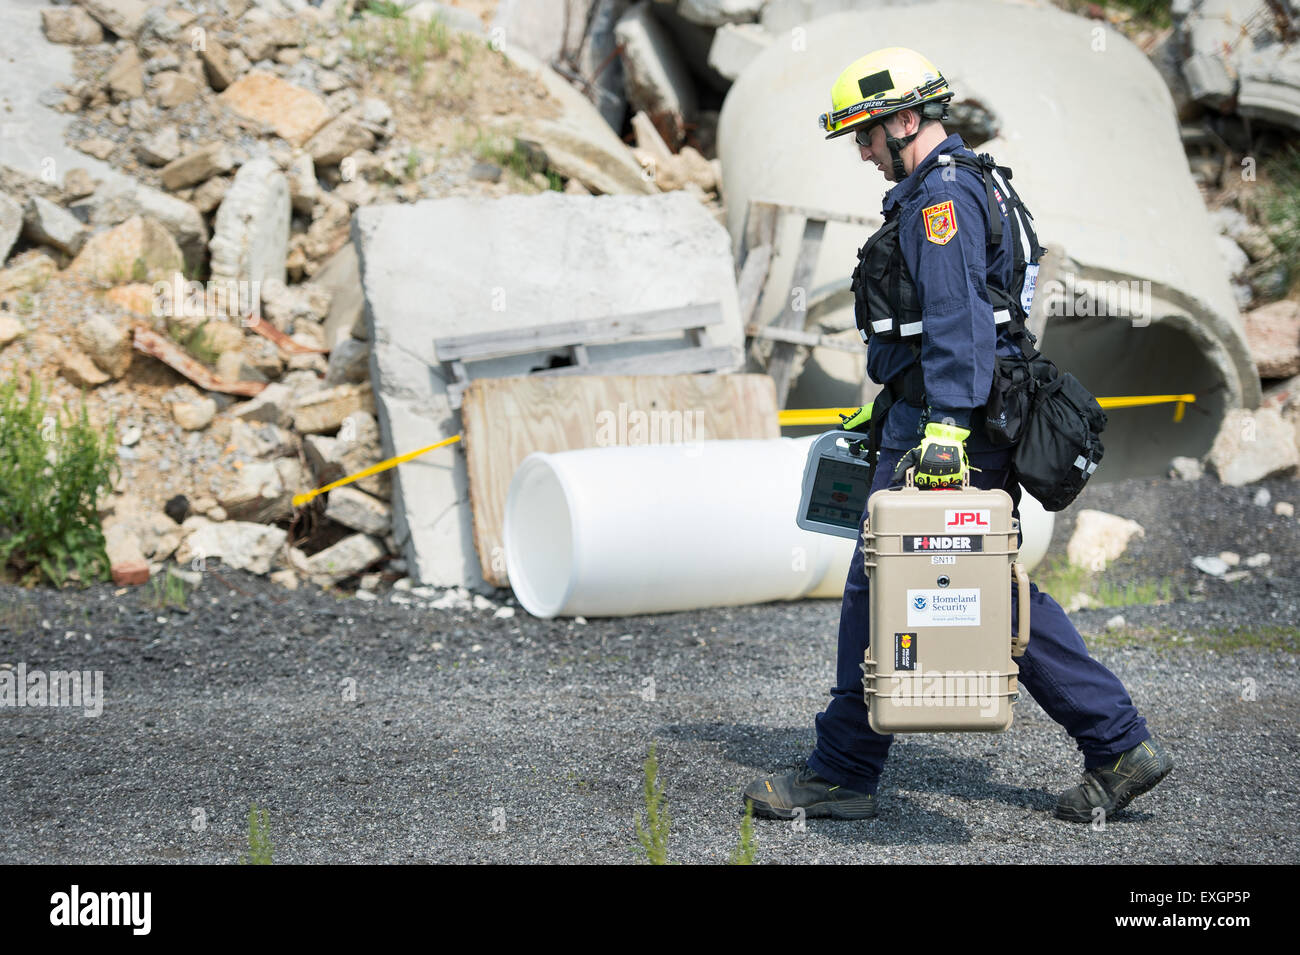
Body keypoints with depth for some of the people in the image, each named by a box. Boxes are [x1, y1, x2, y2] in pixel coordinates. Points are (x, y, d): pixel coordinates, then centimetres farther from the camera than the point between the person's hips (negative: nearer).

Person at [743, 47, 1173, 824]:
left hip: (945, 424, -10)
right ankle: (1123, 746, 10)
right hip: (953, 420, 10)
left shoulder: (941, 196, -13)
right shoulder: (977, 185, 21)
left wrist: (944, 426, -30)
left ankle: (844, 775, 7)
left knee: (878, 592, -2)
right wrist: (889, 409, 31)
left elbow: (956, 320, -23)